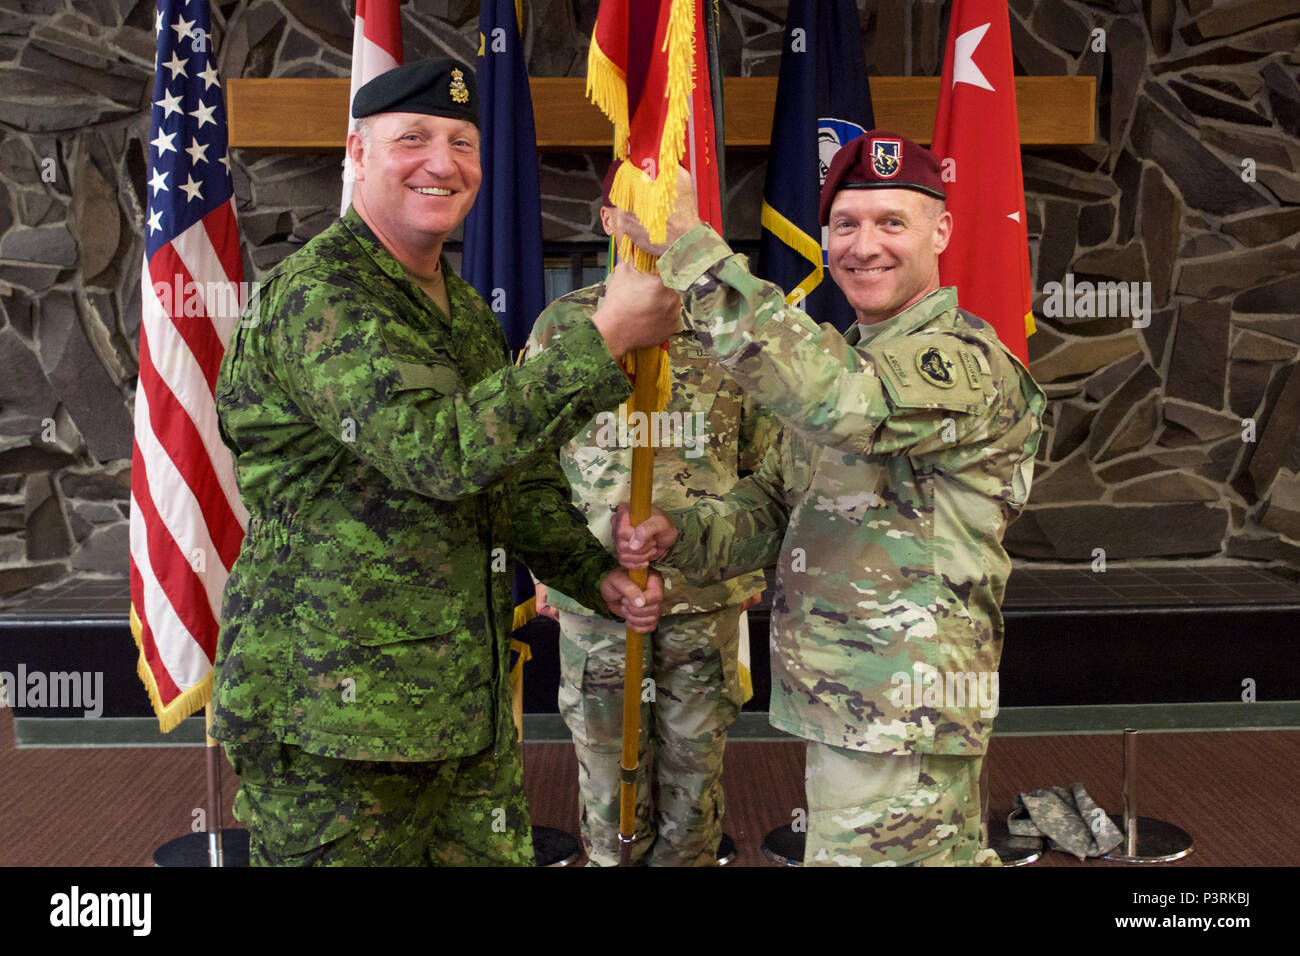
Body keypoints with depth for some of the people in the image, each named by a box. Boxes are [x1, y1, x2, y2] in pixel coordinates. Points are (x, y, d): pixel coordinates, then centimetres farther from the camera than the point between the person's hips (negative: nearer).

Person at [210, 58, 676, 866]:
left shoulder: (467, 311, 14)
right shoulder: (318, 295, -15)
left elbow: (521, 481, 20)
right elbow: (442, 450, -29)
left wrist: (599, 577, 6)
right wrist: (604, 338, -24)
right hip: (338, 716, -8)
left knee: (498, 852, 15)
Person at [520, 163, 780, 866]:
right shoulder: (562, 322, 3)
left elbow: (763, 459, 9)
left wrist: (752, 563, 9)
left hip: (706, 584, 1)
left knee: (695, 756, 12)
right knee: (607, 755, 11)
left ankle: (689, 858, 31)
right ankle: (609, 859, 30)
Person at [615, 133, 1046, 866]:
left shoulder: (964, 362, -17)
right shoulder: (848, 360, 13)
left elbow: (839, 399, -38)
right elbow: (775, 506, 13)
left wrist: (688, 244, -36)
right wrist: (677, 536, -8)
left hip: (902, 724, -9)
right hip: (845, 706, 9)